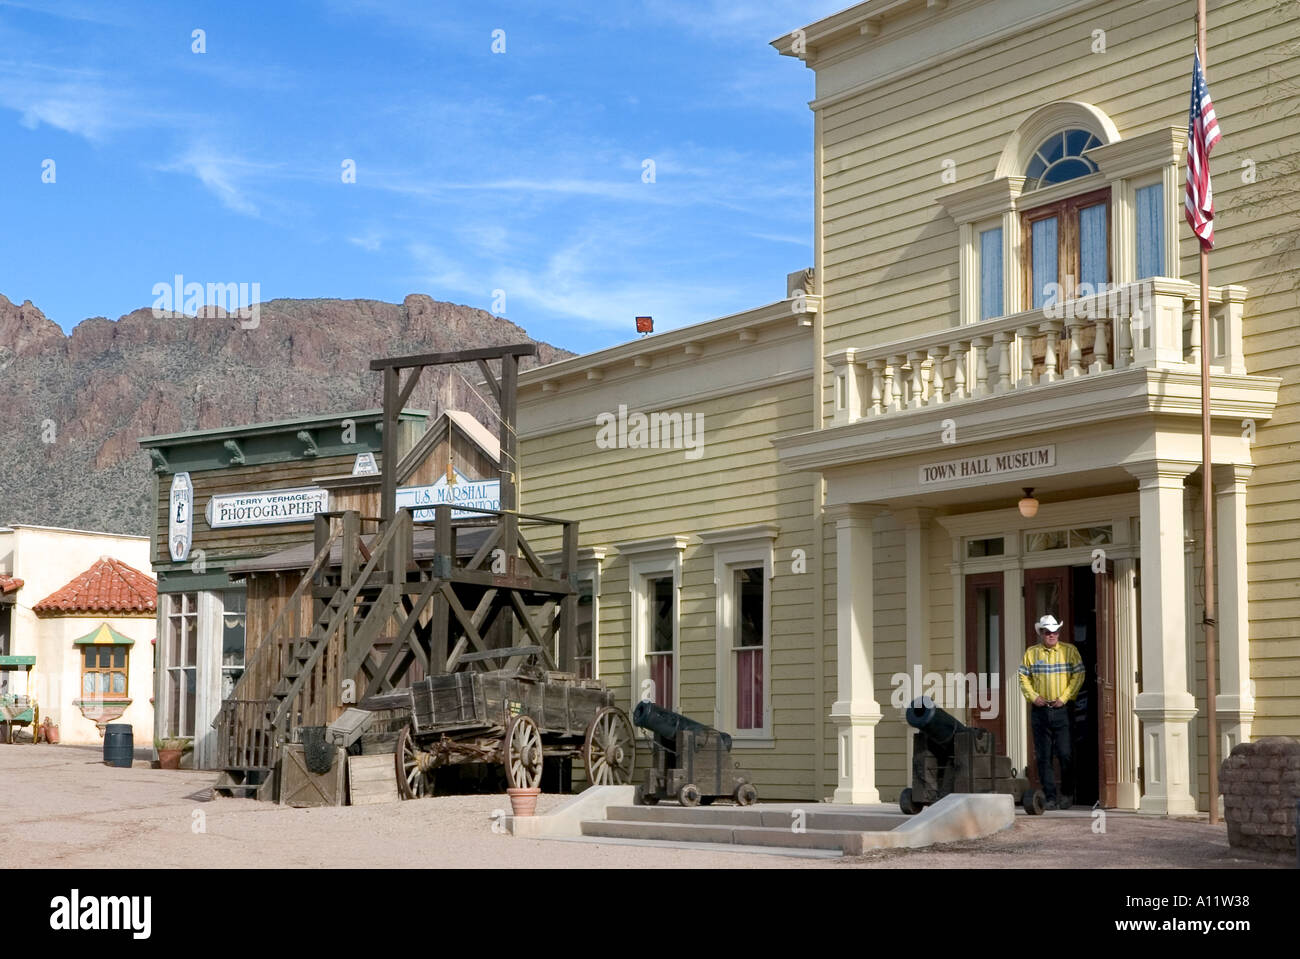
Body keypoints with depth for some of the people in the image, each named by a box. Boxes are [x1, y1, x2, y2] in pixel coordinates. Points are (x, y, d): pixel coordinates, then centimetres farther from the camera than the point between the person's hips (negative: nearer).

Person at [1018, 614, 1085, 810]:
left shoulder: (1069, 651, 5)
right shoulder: (1030, 653, 9)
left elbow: (1078, 676, -1)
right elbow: (1024, 678, 8)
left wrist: (1064, 698, -9)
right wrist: (1033, 697, -7)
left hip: (1062, 710, -2)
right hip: (1040, 711, 2)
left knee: (1065, 754, -6)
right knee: (1043, 756, 1)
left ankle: (1067, 794, 9)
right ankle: (1050, 797, 6)